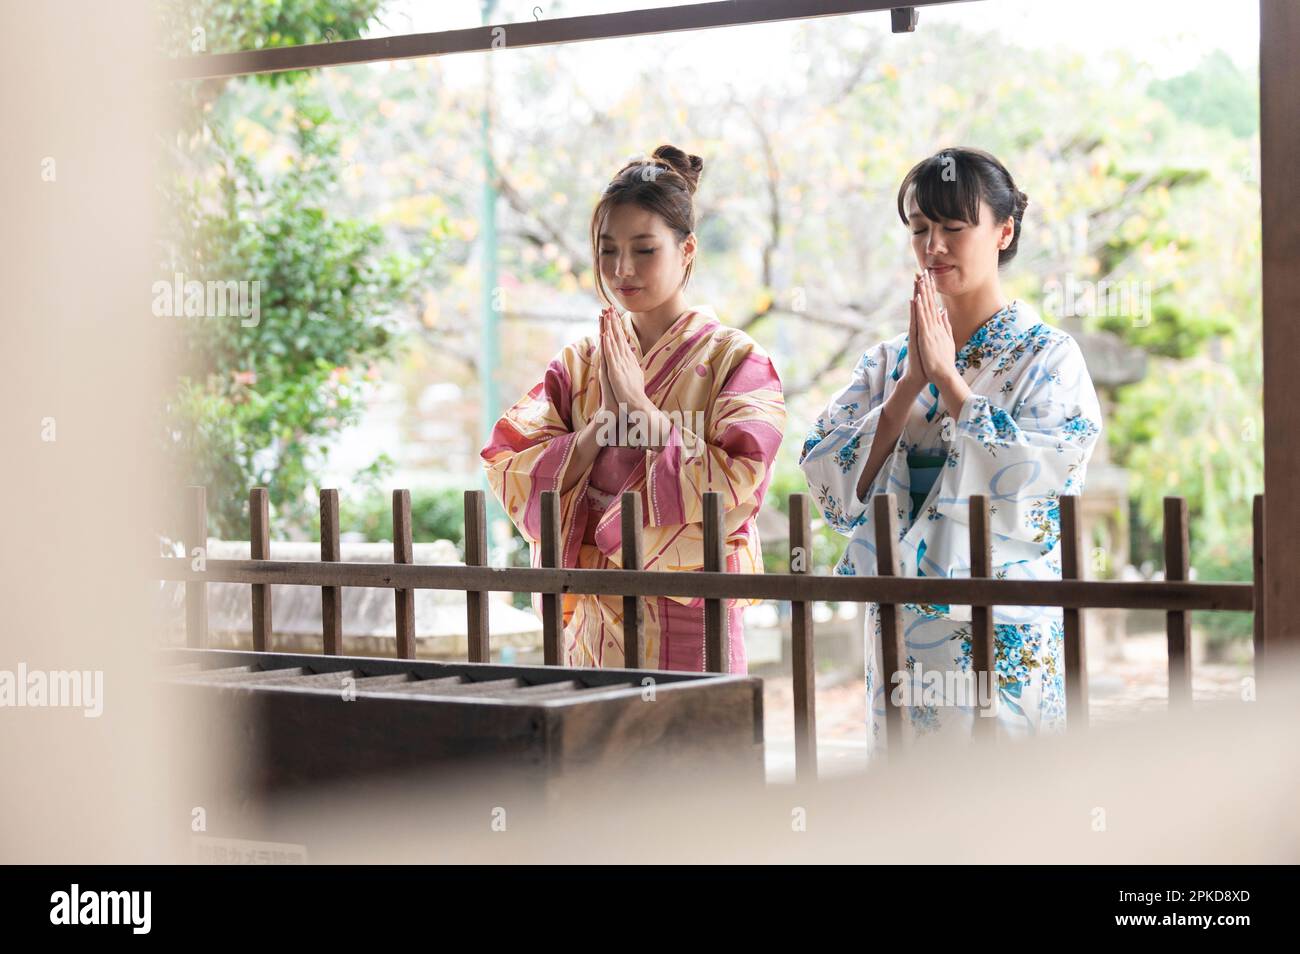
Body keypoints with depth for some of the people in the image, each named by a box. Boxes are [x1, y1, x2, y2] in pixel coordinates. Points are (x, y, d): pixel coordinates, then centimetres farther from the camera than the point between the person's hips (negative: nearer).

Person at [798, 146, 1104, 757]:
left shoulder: (1047, 356, -1)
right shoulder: (888, 362, 11)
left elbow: (1028, 478, -17)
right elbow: (829, 482, -1)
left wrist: (948, 378, -11)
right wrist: (910, 384, -9)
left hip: (1004, 641, -4)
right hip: (902, 635, 4)